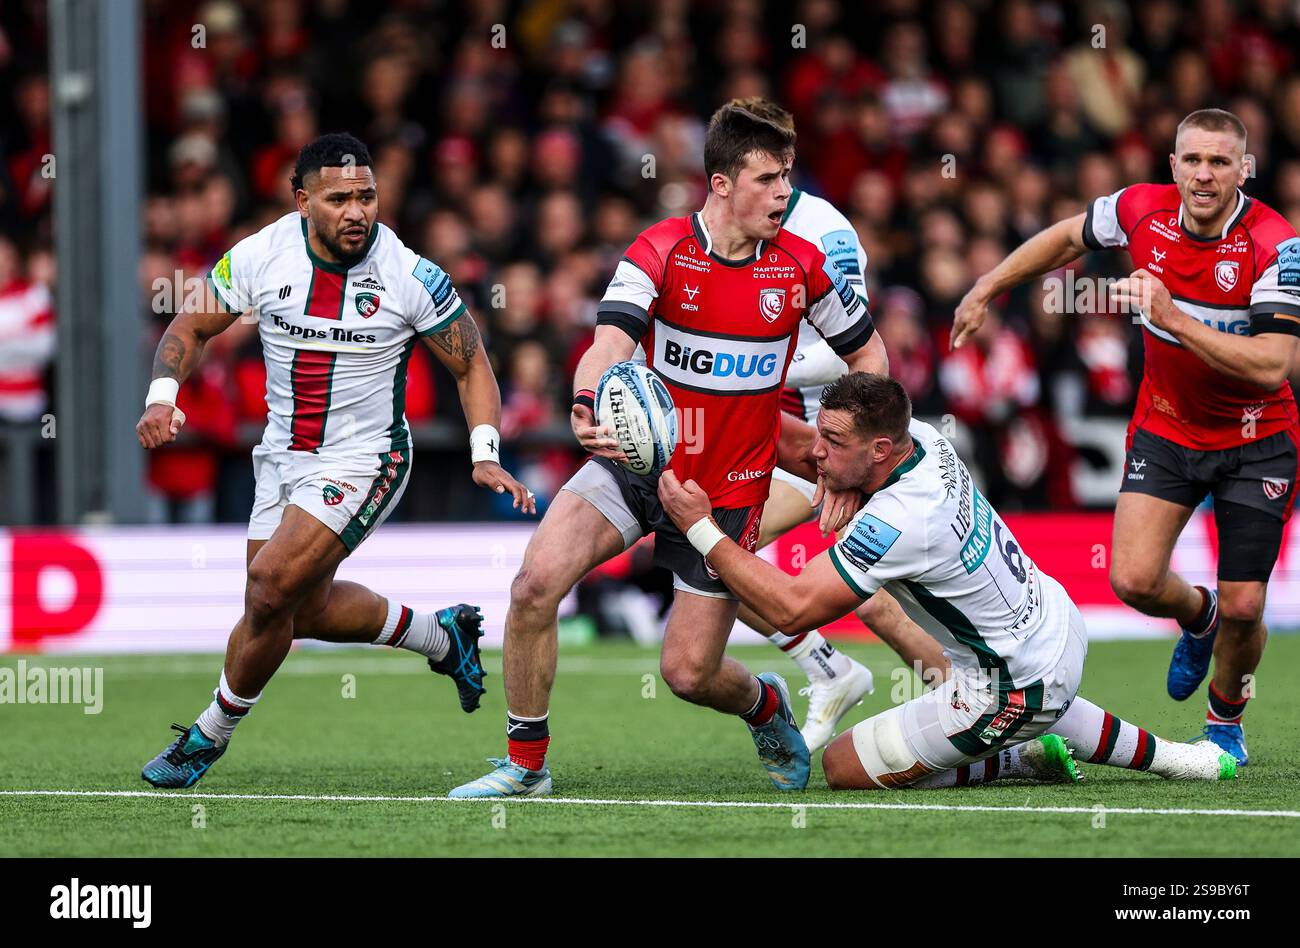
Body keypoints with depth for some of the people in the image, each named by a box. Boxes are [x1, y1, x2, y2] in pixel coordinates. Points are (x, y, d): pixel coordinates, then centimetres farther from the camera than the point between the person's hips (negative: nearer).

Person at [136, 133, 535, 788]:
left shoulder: (412, 277, -16)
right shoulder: (259, 257, -10)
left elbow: (471, 366, -3)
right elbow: (192, 327, 4)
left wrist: (485, 456, -16)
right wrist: (162, 396, -14)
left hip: (364, 458, -5)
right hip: (283, 456, 5)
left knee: (272, 583, -19)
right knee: (305, 608, 14)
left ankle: (211, 734, 1)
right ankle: (444, 636, 39)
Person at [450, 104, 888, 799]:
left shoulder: (801, 266, -6)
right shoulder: (659, 252, -13)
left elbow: (868, 355, 9)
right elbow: (611, 338, -29)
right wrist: (588, 405, -52)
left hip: (729, 492, 0)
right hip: (637, 461, 0)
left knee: (688, 673, -2)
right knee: (535, 584, -21)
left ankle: (766, 705, 35)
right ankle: (526, 764, -4)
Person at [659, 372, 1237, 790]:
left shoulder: (898, 523, -33)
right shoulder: (923, 438, -9)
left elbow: (792, 609, -29)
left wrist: (701, 529, -28)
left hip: (1013, 689, -9)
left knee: (844, 766, -1)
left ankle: (1026, 760, 2)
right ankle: (1158, 754, 39)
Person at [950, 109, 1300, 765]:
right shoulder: (1142, 211, -12)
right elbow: (1068, 237, 11)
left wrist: (1174, 318, -36)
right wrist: (986, 288, 17)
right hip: (1165, 428, 3)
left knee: (1243, 607, -8)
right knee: (1134, 580, -13)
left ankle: (1227, 715, 25)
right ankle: (1196, 616, 25)